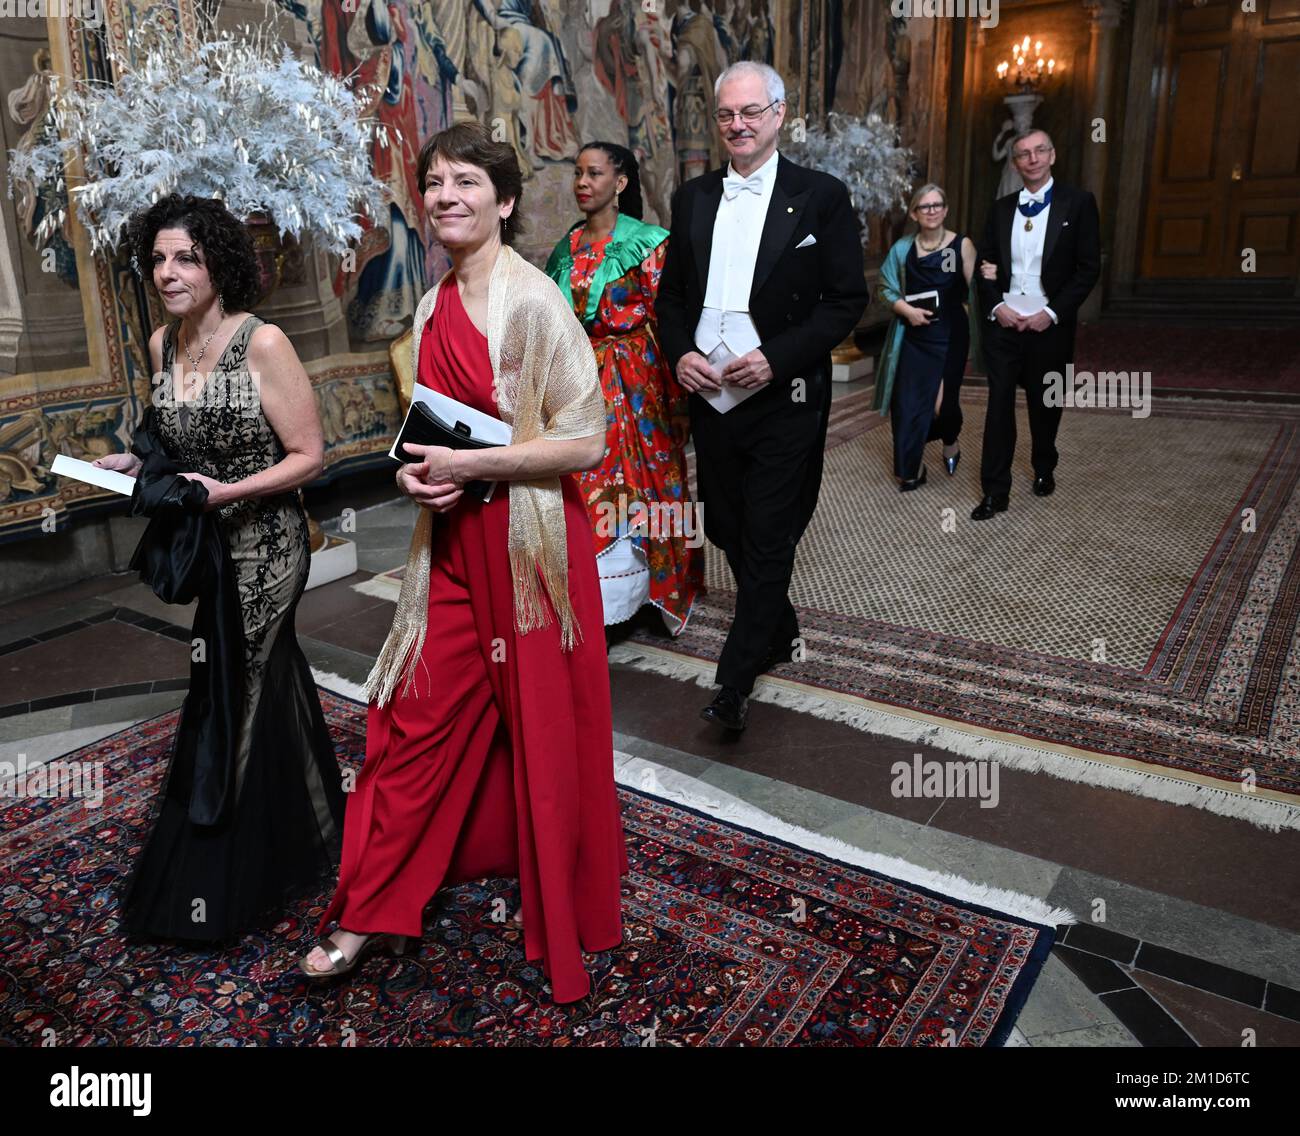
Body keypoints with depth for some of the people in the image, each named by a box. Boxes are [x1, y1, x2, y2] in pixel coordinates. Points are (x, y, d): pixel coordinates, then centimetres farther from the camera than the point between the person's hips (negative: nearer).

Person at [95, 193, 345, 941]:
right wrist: (137, 464, 2)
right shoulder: (162, 344, 5)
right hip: (206, 547, 7)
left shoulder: (263, 343, -17)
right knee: (261, 692, 19)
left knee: (233, 704, 4)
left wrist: (224, 493, -23)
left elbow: (309, 457, -15)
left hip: (261, 549, -7)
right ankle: (290, 844, 41)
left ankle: (215, 886, 23)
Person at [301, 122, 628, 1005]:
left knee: (542, 723, 7)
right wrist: (416, 468, 0)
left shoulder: (534, 301, -13)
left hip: (531, 540, -6)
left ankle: (566, 907, 31)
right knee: (418, 713, 10)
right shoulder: (434, 308, 9)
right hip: (455, 539, 6)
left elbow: (585, 442, -17)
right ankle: (371, 913, 25)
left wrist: (471, 465, -18)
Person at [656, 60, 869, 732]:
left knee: (767, 542, -1)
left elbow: (848, 298, -6)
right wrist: (679, 352, -6)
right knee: (728, 531, 15)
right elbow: (671, 293, 14)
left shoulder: (820, 196, -3)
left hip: (783, 401, -5)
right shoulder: (692, 198, 10)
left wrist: (776, 357, -17)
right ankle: (779, 631, 37)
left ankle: (735, 680, 9)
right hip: (709, 397, 5)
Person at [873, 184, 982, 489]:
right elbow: (888, 289, 7)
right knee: (908, 401, -2)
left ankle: (950, 443, 39)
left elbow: (975, 290, -7)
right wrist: (907, 310, -9)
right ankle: (910, 469, 13)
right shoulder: (903, 247, 3)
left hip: (949, 335, -2)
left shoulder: (962, 245, -4)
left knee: (944, 401, 3)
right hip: (913, 335, 2)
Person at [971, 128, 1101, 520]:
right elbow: (985, 264, 9)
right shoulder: (1001, 208, 8)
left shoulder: (1078, 203, -2)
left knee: (1045, 406, 12)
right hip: (1004, 323, 2)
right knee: (999, 406, -2)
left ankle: (1044, 470, 35)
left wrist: (1052, 313, -14)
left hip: (1049, 326, -2)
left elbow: (1089, 268, -5)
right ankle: (995, 491, 2)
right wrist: (996, 307, -7)